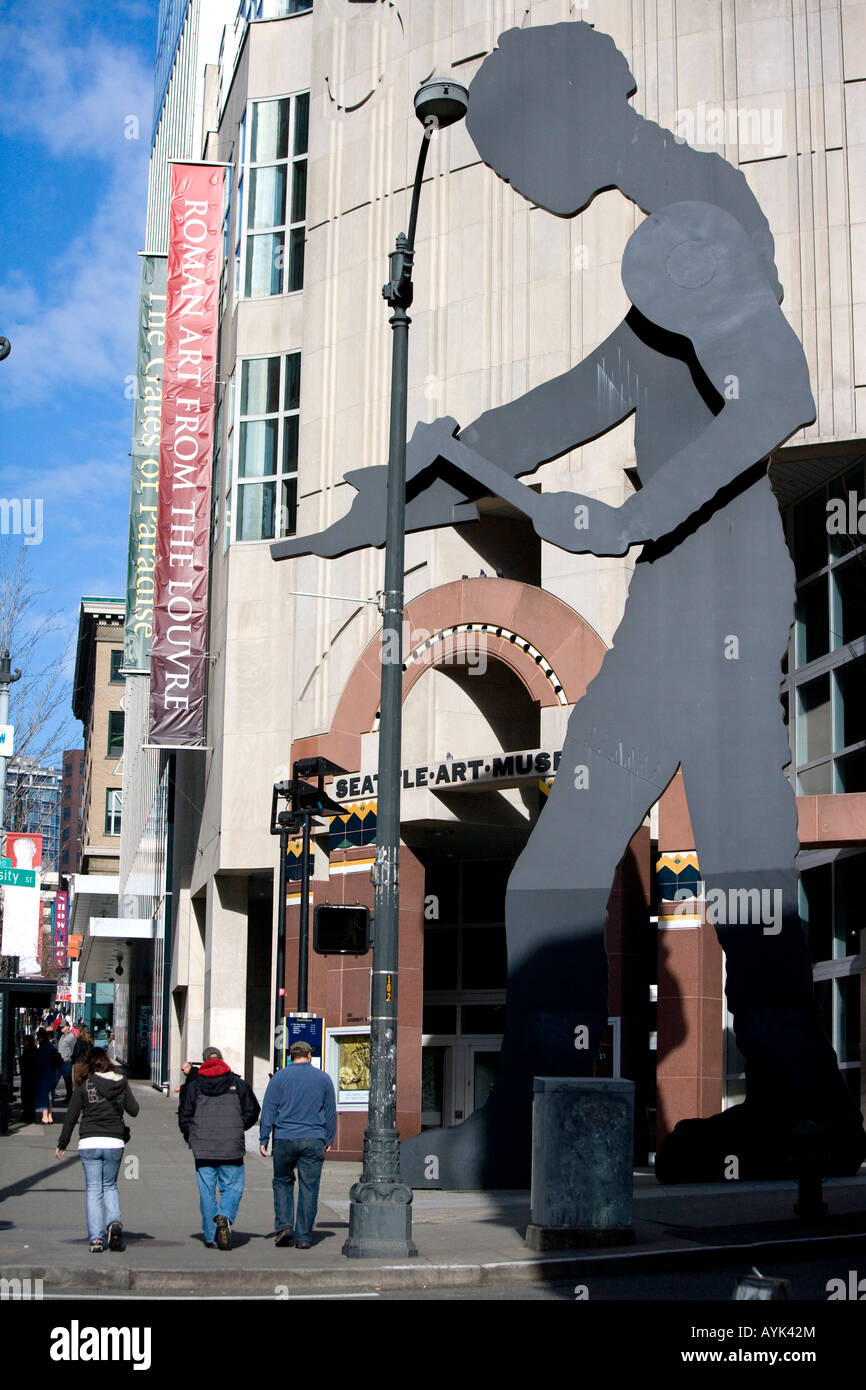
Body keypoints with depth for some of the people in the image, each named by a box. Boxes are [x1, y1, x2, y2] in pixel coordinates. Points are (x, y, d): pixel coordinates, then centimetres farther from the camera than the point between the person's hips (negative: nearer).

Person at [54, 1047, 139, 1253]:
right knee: (110, 1185, 18)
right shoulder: (121, 1083, 3)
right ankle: (114, 1221, -8)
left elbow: (71, 1116, 0)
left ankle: (96, 1238, -2)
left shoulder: (84, 1085, -2)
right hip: (114, 1143, 2)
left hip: (89, 1143, -2)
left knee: (93, 1190, 5)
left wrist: (62, 1144, 11)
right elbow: (134, 1110, 5)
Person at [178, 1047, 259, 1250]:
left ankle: (211, 1237, 6)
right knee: (232, 1188, 7)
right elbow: (252, 1111, 4)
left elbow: (184, 1115, 3)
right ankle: (225, 1218, -21)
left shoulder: (193, 1086, 4)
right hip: (231, 1148, -1)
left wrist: (191, 1138, 18)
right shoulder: (238, 1083, 3)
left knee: (207, 1192, 7)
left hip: (203, 1149, 1)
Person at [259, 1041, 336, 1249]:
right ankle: (303, 1237, 4)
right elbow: (331, 1112, 11)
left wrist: (263, 1139, 3)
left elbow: (268, 1110, 0)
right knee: (309, 1188, 4)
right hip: (313, 1141, 0)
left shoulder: (279, 1077, 3)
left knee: (282, 1182, 15)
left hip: (285, 1139, 0)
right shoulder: (323, 1078, 7)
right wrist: (328, 1140, 18)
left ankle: (284, 1226, 0)